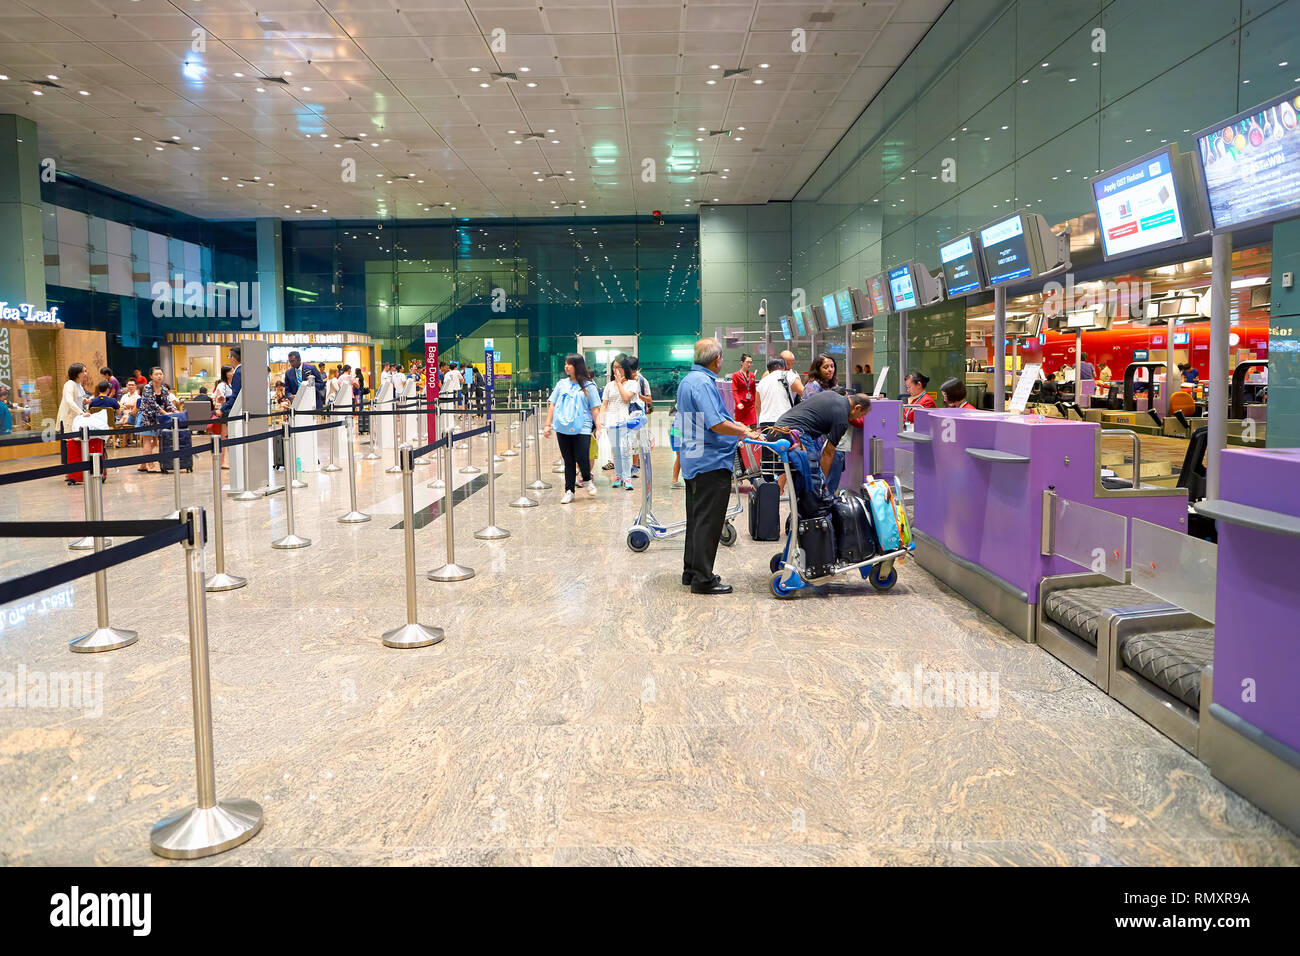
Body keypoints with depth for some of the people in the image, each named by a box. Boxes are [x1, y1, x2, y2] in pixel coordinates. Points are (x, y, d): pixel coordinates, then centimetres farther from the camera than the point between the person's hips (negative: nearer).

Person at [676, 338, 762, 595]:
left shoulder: (688, 380, 15)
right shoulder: (703, 383, -18)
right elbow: (716, 424, -25)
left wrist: (736, 426, 23)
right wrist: (745, 432, -12)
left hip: (694, 460, 11)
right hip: (711, 462, -11)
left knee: (697, 519, 17)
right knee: (708, 522, -5)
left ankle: (691, 571, 26)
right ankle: (703, 579, -1)